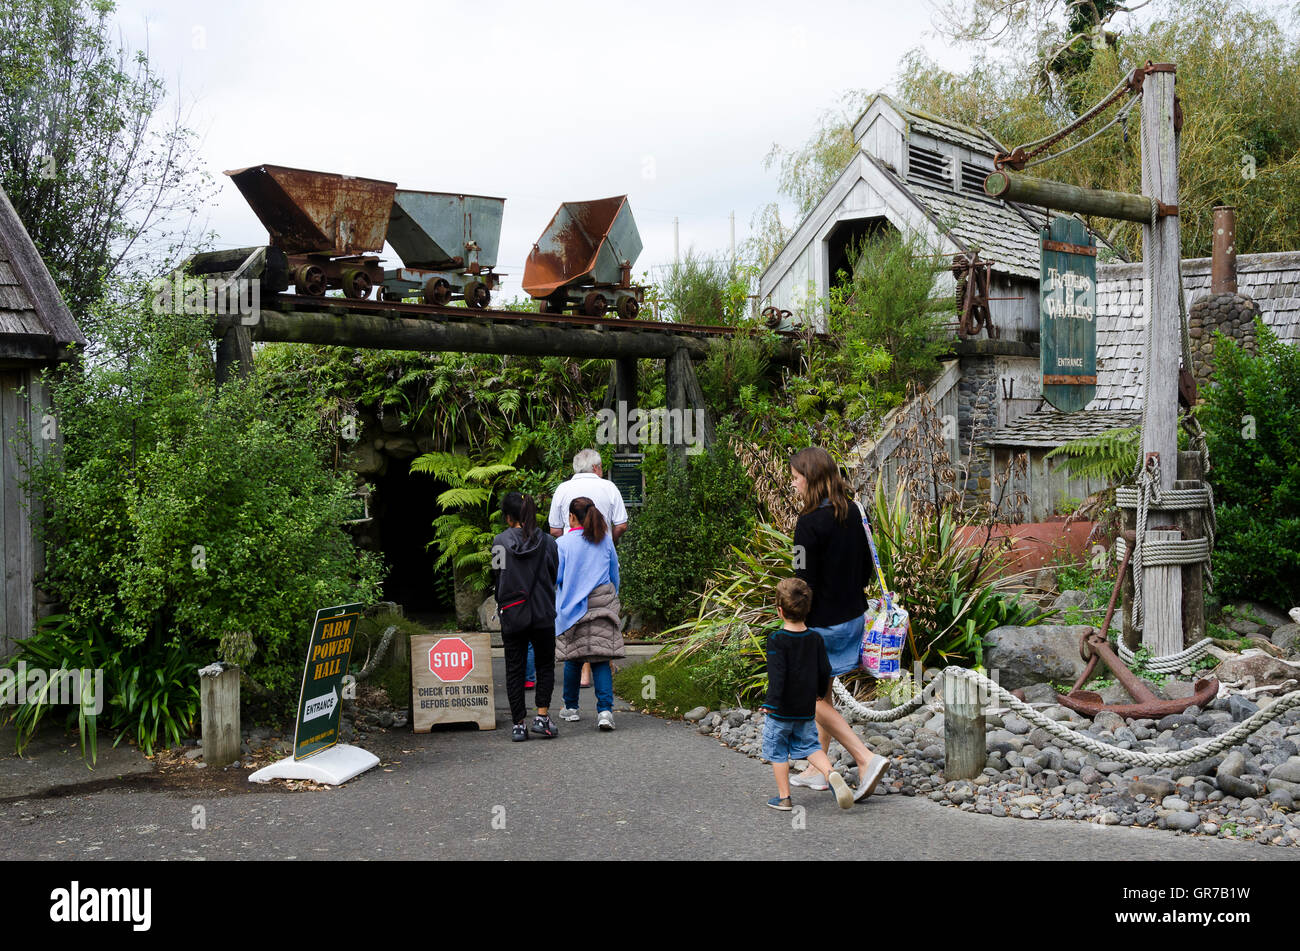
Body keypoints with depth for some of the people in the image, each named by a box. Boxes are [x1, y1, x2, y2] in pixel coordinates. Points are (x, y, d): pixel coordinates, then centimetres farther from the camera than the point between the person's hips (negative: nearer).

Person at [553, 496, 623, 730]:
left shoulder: (563, 543, -6)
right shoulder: (606, 540, 5)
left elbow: (555, 578, -3)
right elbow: (615, 575, 13)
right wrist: (612, 600, 27)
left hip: (573, 607, -2)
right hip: (602, 603, 2)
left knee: (573, 657, 11)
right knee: (601, 657, -2)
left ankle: (570, 707, 23)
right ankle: (605, 710, -13)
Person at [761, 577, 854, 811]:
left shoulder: (777, 640, -16)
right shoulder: (815, 638, -1)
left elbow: (777, 674, -22)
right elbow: (825, 671, 6)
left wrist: (771, 702, -19)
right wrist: (820, 693, 23)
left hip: (781, 711, -5)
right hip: (807, 709, 5)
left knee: (778, 751, 10)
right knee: (810, 746, 18)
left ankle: (784, 798, 14)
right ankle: (831, 773, -7)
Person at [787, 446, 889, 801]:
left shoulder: (809, 523, -21)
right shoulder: (852, 513, 3)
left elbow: (804, 584, -21)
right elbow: (865, 566, 12)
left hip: (822, 623, -8)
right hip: (852, 618, 8)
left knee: (815, 699, 6)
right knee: (822, 692, 19)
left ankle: (866, 759, -5)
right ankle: (817, 769, 27)